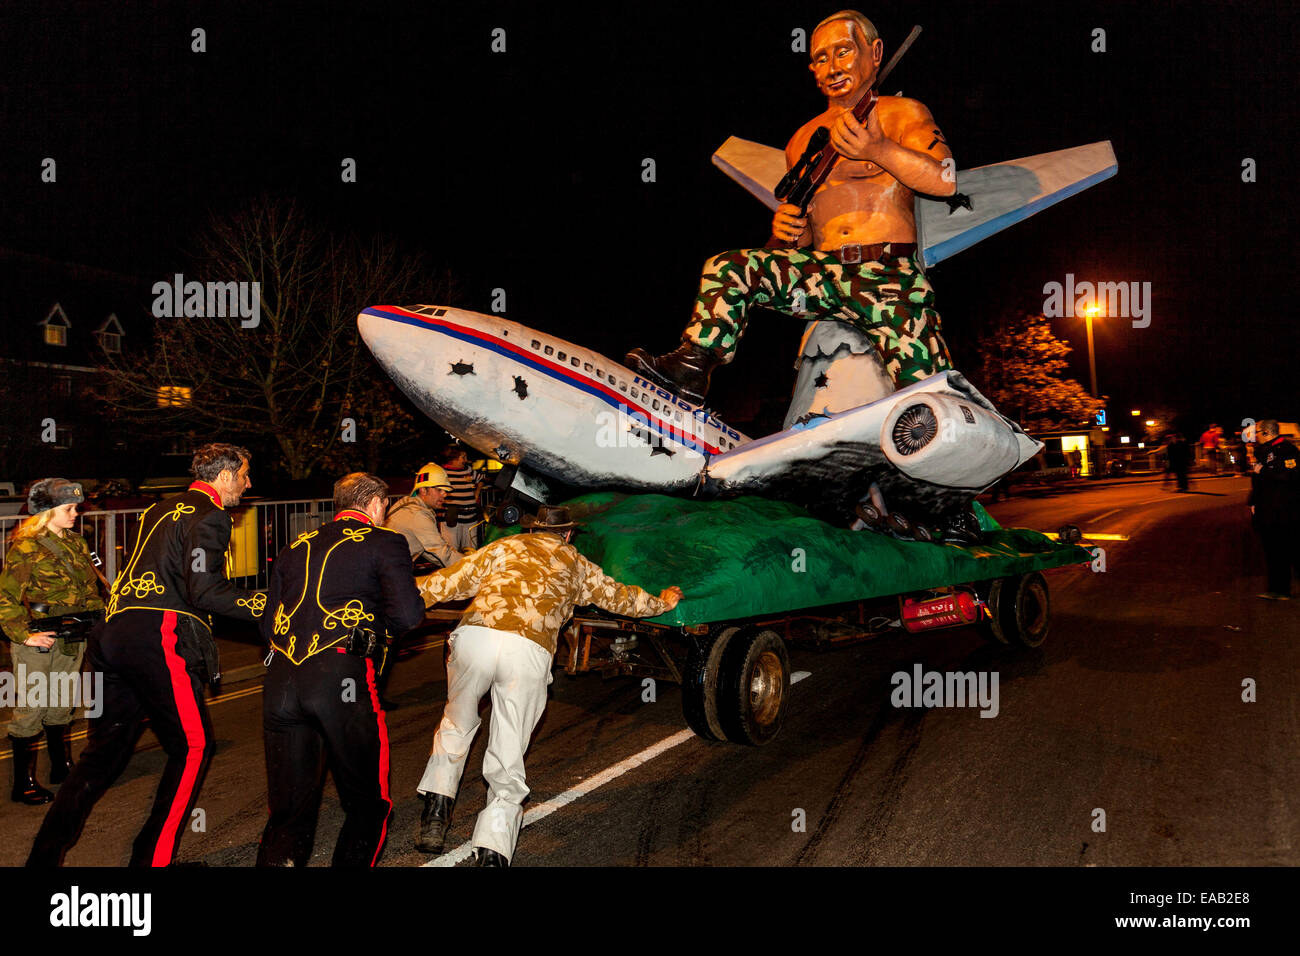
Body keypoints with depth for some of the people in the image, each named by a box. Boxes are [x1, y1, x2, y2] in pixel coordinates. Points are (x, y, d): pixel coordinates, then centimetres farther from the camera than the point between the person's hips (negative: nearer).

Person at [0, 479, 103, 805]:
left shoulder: (76, 543, 11)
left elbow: (91, 587, 20)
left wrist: (98, 620, 11)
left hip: (72, 640, 7)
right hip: (38, 641, -7)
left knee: (61, 706, 17)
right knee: (31, 709, -1)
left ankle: (62, 767, 29)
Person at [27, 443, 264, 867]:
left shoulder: (162, 509, 23)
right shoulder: (210, 516, -5)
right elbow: (202, 589, -15)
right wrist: (261, 606, -8)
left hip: (114, 637, 9)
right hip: (157, 640, -9)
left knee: (106, 749, 16)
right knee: (192, 747, 2)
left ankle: (44, 855, 17)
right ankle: (153, 857, 4)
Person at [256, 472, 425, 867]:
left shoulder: (297, 547, 21)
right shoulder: (384, 543, 5)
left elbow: (267, 625, 22)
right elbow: (408, 616, -7)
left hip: (280, 681, 5)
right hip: (341, 677, -5)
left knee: (289, 808, 14)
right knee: (367, 804, 12)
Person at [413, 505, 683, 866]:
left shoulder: (504, 547, 25)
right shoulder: (576, 565, 28)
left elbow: (452, 581, 19)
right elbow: (619, 596, 40)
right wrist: (661, 603, 58)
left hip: (475, 637, 1)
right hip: (530, 653, -1)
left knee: (457, 726, 27)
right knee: (508, 762, 8)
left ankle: (436, 812, 20)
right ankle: (493, 852, -2)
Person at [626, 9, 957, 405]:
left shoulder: (902, 114, 7)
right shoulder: (803, 141, 22)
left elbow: (944, 181, -11)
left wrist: (877, 150, -27)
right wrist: (792, 231, -1)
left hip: (891, 274, -4)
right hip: (823, 272, 4)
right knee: (728, 268, -18)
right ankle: (692, 366, -21)